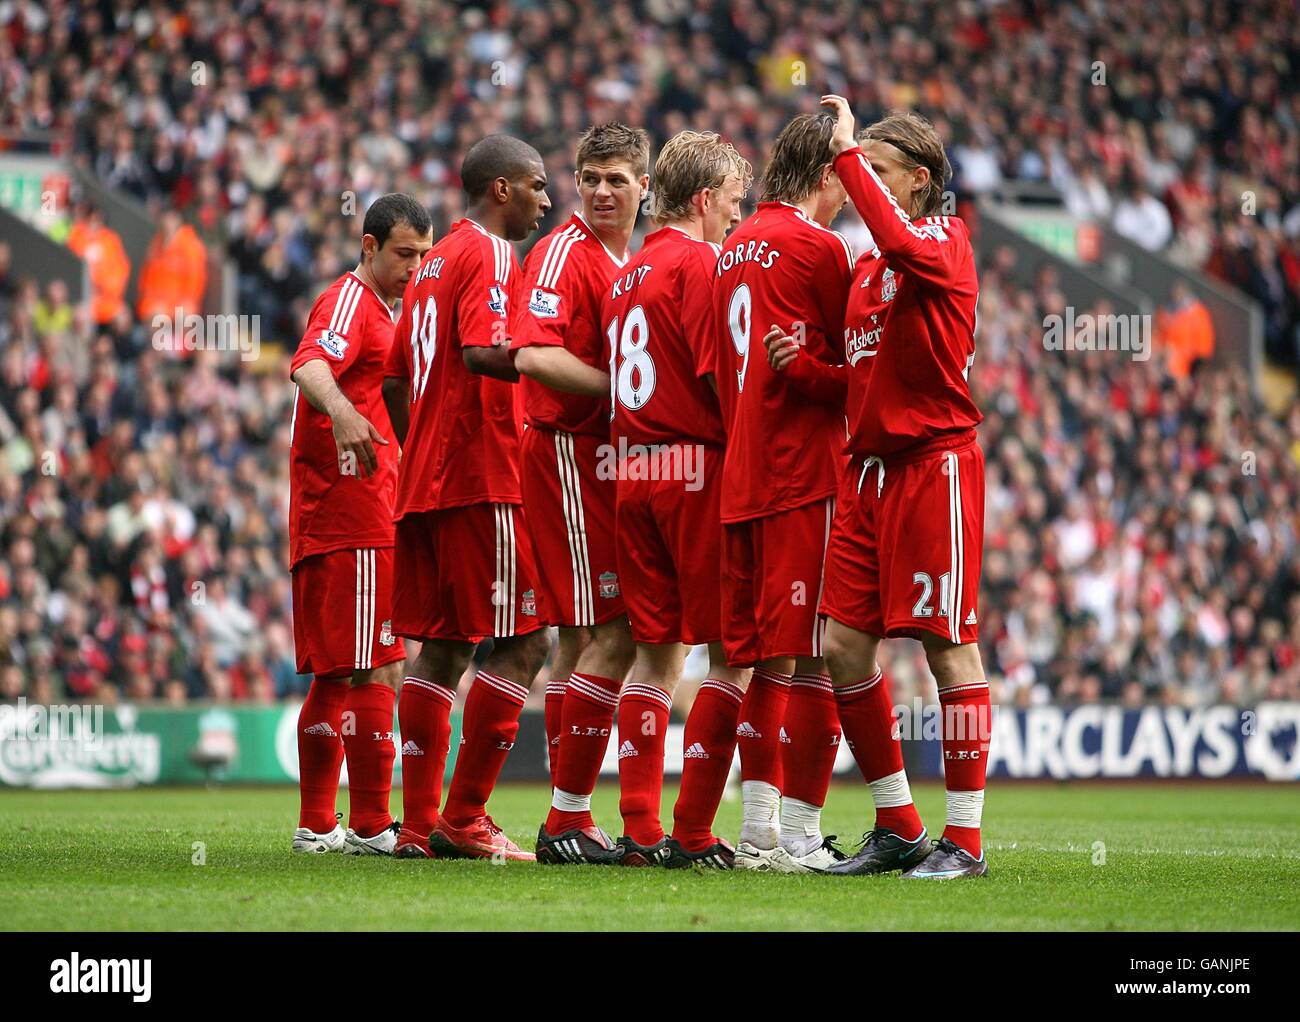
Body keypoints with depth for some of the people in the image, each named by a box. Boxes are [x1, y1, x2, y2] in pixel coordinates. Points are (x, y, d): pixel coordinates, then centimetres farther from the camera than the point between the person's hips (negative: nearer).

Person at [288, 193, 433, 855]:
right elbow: (309, 365, -28)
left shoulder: (379, 310, 24)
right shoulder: (350, 300, -8)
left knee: (334, 676, 12)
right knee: (376, 672, -11)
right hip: (357, 518, -11)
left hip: (324, 524, 11)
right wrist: (341, 410, -47)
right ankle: (371, 826, -11)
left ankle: (316, 826, 17)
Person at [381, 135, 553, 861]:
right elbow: (483, 352, -23)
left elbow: (396, 379, 23)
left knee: (441, 649, 9)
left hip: (425, 482, 9)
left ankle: (420, 825, 7)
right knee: (523, 642, -6)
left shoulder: (436, 262, 21)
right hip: (484, 481, -9)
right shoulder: (490, 256, -7)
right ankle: (463, 820, -7)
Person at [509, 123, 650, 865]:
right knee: (613, 634, -11)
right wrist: (622, 386, -22)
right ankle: (567, 821, -8)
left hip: (605, 458, 9)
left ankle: (571, 820, 17)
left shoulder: (633, 261, 17)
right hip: (569, 450, -9)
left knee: (585, 639, 12)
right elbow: (534, 355, -24)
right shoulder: (564, 253, -11)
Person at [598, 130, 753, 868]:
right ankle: (692, 833, -6)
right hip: (698, 472, -8)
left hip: (634, 471, 8)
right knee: (732, 654, -3)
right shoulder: (700, 262, -8)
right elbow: (720, 373, -15)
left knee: (657, 654, 10)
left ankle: (641, 829, 7)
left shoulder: (627, 274, 17)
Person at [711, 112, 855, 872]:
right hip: (806, 474, -8)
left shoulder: (736, 248, 16)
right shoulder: (817, 247, -8)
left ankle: (760, 829, 12)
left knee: (770, 661, 12)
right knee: (813, 661, -7)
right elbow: (853, 360, 0)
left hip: (743, 474, 8)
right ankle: (798, 836, -9)